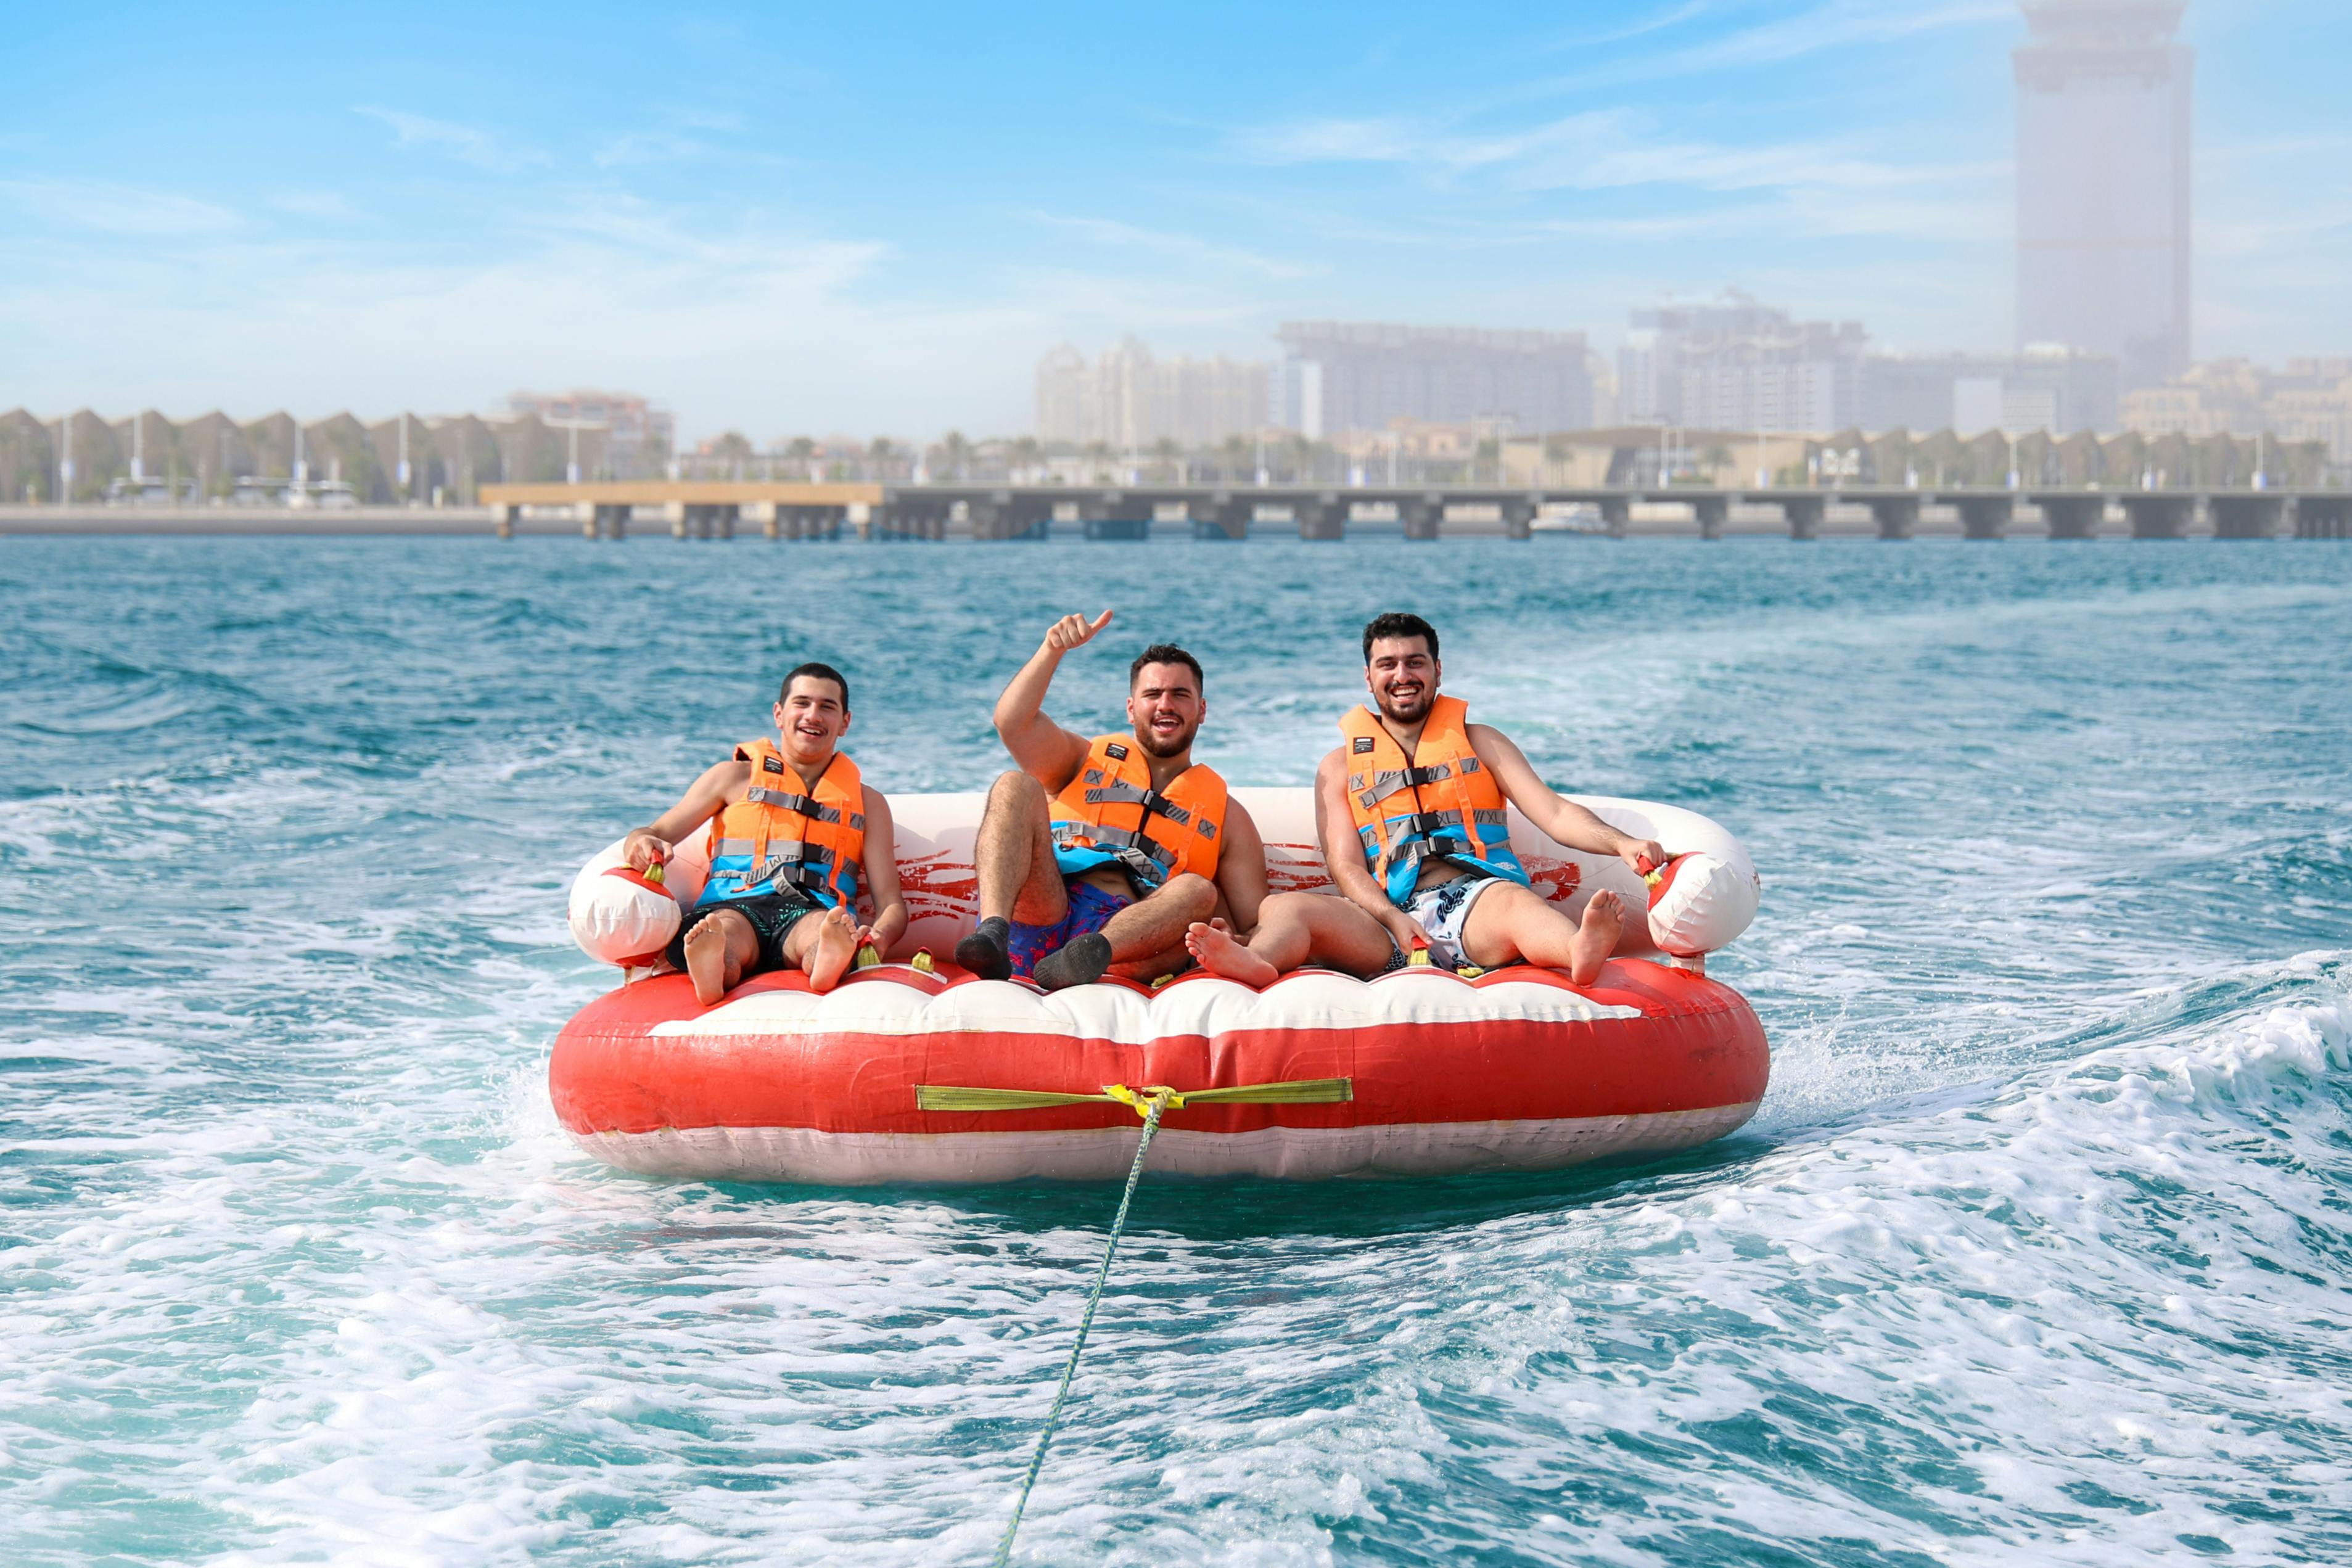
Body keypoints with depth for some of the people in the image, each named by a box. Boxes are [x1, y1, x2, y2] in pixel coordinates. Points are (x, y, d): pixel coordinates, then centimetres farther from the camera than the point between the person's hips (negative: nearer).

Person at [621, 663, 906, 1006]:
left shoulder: (868, 803, 27)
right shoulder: (735, 778, 25)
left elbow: (891, 903, 18)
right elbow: (656, 834, 18)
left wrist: (878, 936, -8)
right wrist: (642, 845, -11)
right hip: (734, 906, 0)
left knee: (822, 929, -39)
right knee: (726, 934, -40)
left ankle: (830, 960, -74)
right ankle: (708, 974, -74)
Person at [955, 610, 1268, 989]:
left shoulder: (1225, 814, 27)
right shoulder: (1085, 762, 28)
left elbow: (1256, 925, 17)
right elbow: (1013, 722, 7)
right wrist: (1053, 649, -7)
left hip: (1129, 939, 0)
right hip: (1037, 923, 0)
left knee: (1198, 891, -28)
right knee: (1016, 786, -17)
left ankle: (1090, 955, -57)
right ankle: (993, 934, -43)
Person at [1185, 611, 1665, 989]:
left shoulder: (1479, 743, 24)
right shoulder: (1341, 767, 22)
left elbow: (1554, 813, 13)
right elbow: (1346, 866, 9)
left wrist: (1622, 844, -9)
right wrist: (1398, 923, -12)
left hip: (1477, 899, -1)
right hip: (1393, 915, 1)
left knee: (1512, 901, -38)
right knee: (1284, 906, -28)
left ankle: (1582, 953, -72)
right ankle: (1257, 963, -64)